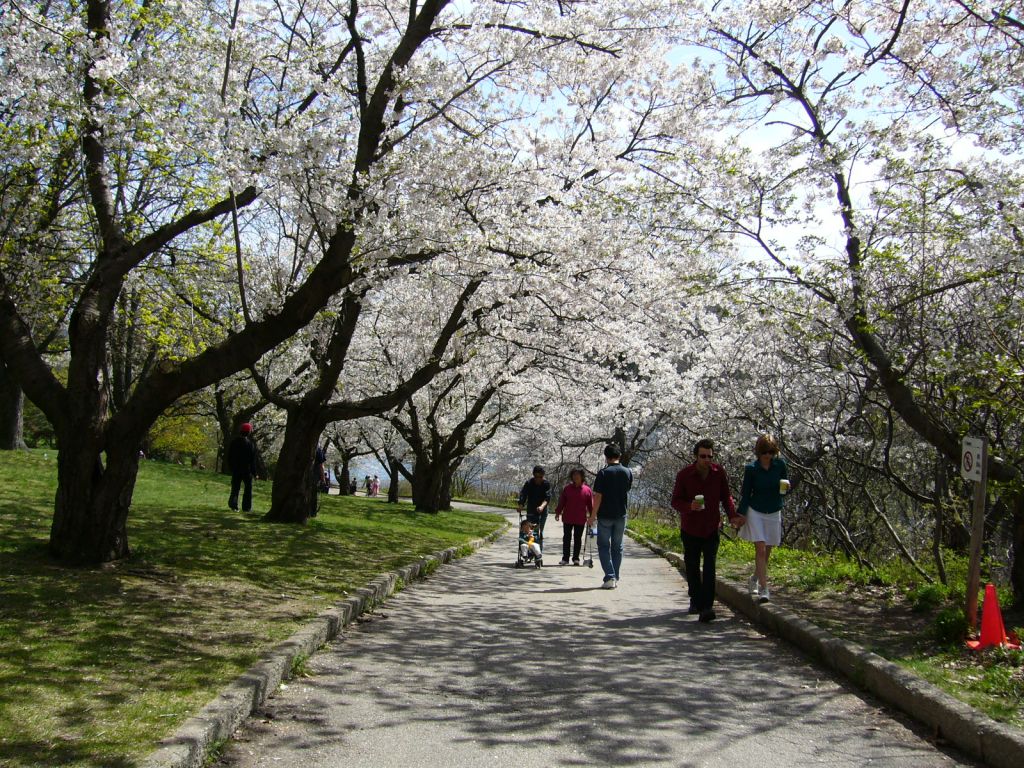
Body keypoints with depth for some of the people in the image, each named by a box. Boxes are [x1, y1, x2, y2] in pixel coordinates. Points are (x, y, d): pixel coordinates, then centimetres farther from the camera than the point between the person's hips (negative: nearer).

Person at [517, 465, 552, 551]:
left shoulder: (546, 484, -4)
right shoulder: (529, 483, -2)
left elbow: (547, 497, -16)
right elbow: (523, 495, -12)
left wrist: (542, 506, -34)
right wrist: (520, 505, -31)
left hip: (542, 512, -1)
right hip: (531, 512, 1)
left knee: (539, 533, -5)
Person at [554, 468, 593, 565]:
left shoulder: (587, 490, -2)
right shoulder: (567, 489, 3)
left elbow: (590, 505, 2)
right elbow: (561, 502, 6)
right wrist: (558, 512, 1)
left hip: (580, 519, -1)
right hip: (567, 518, 1)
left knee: (578, 539, 7)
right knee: (566, 538, 5)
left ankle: (576, 558, 16)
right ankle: (565, 558, 11)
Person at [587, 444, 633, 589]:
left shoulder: (603, 473, -12)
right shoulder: (628, 472, 0)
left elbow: (598, 497, -14)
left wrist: (592, 516, -7)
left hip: (605, 516, -4)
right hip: (621, 515, 4)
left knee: (604, 546, 5)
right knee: (617, 547, 13)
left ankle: (610, 577, -7)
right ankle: (616, 578, 16)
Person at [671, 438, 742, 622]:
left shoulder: (719, 472, -5)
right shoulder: (684, 474, -10)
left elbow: (726, 496, 6)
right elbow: (675, 501, -6)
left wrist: (732, 515, -10)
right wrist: (690, 506, -27)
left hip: (711, 529, 0)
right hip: (690, 529, 0)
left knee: (709, 568, -10)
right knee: (692, 567, 11)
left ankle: (707, 606, -13)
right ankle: (696, 601, 29)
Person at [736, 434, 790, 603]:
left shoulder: (780, 465, -4)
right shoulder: (751, 468, -8)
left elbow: (786, 486, 6)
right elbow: (746, 492, -1)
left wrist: (786, 486, -17)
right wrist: (741, 513, -5)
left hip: (774, 513, 3)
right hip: (755, 511, -3)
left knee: (767, 550, 11)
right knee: (760, 548, -12)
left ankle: (755, 579, 34)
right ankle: (764, 589, -12)